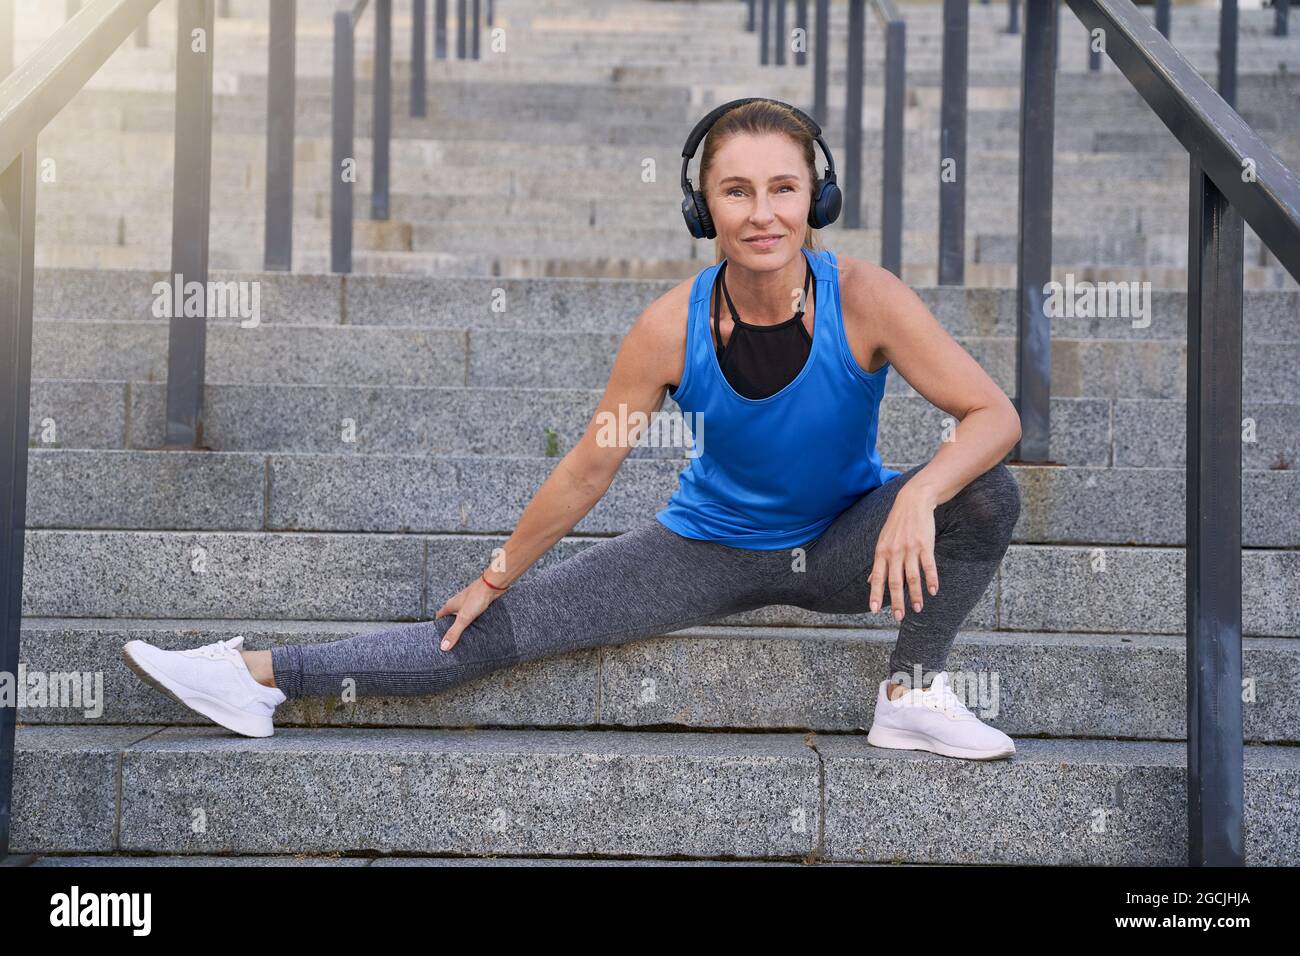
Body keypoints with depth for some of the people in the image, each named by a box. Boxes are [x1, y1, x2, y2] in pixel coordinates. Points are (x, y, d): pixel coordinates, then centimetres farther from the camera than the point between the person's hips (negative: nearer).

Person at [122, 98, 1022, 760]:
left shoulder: (864, 299, -24)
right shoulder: (672, 328, -22)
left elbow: (995, 414, -22)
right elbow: (587, 470, -10)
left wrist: (918, 497, -42)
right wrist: (495, 578, -3)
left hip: (845, 543, 1)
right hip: (712, 546, 0)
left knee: (986, 492, -26)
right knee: (500, 628, -8)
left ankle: (915, 691, -8)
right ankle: (261, 675, -1)